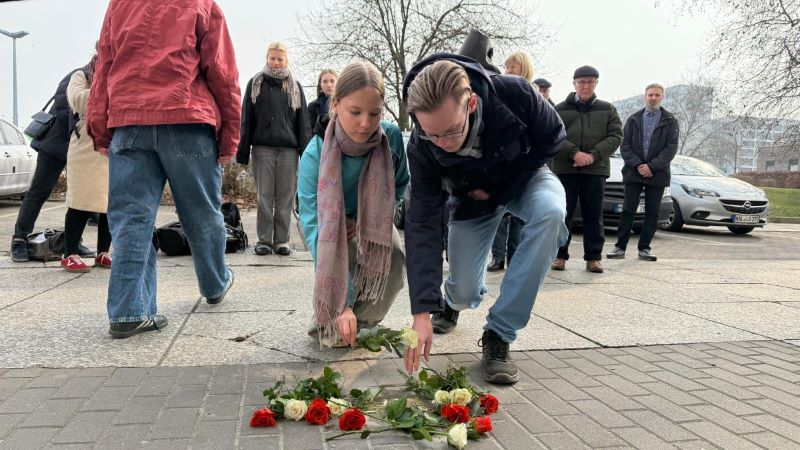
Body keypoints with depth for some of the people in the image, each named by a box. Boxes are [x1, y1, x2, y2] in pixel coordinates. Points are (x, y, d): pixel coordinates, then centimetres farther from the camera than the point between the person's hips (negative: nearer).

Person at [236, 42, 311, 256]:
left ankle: (282, 240, 8)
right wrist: (243, 151, -1)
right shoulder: (255, 84, 9)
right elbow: (246, 119, 5)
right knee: (264, 196, 0)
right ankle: (264, 240, 7)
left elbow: (303, 120, 9)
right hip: (262, 147, -1)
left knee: (285, 196, 1)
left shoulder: (295, 87, 12)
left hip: (288, 148, 1)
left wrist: (306, 150, 0)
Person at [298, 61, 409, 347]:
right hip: (332, 226, -2)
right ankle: (328, 322, 0)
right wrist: (342, 303, -44)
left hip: (373, 223, 2)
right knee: (340, 261, -30)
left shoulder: (392, 137, -26)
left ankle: (363, 321, 3)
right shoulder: (315, 155, -34)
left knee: (393, 266, -25)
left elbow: (400, 183, -2)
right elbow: (314, 228, -38)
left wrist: (374, 219, -20)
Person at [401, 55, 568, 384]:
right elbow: (422, 224, -32)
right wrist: (422, 312, -39)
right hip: (473, 198, 1)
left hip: (524, 176, 0)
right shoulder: (422, 147, -31)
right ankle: (450, 302, 36)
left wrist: (500, 189, -20)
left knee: (550, 213, -36)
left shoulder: (515, 94, -36)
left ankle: (499, 334, -26)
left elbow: (553, 137, -15)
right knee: (465, 293, -8)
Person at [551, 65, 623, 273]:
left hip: (596, 170, 1)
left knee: (593, 215, 4)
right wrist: (574, 153, -17)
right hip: (565, 168, -1)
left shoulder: (607, 109, 11)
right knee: (563, 214, 1)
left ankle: (593, 257, 11)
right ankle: (560, 255, 9)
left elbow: (615, 136, 3)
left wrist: (593, 155, -12)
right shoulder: (560, 109, 7)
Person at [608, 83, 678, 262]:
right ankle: (620, 247, 2)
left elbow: (671, 148, -3)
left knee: (652, 213, 3)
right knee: (628, 211, -2)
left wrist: (652, 166, -14)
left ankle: (644, 248, 10)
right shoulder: (633, 119, 10)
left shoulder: (670, 121, 6)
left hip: (657, 174, 0)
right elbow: (625, 145, 3)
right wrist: (637, 164, -11)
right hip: (633, 172, 0)